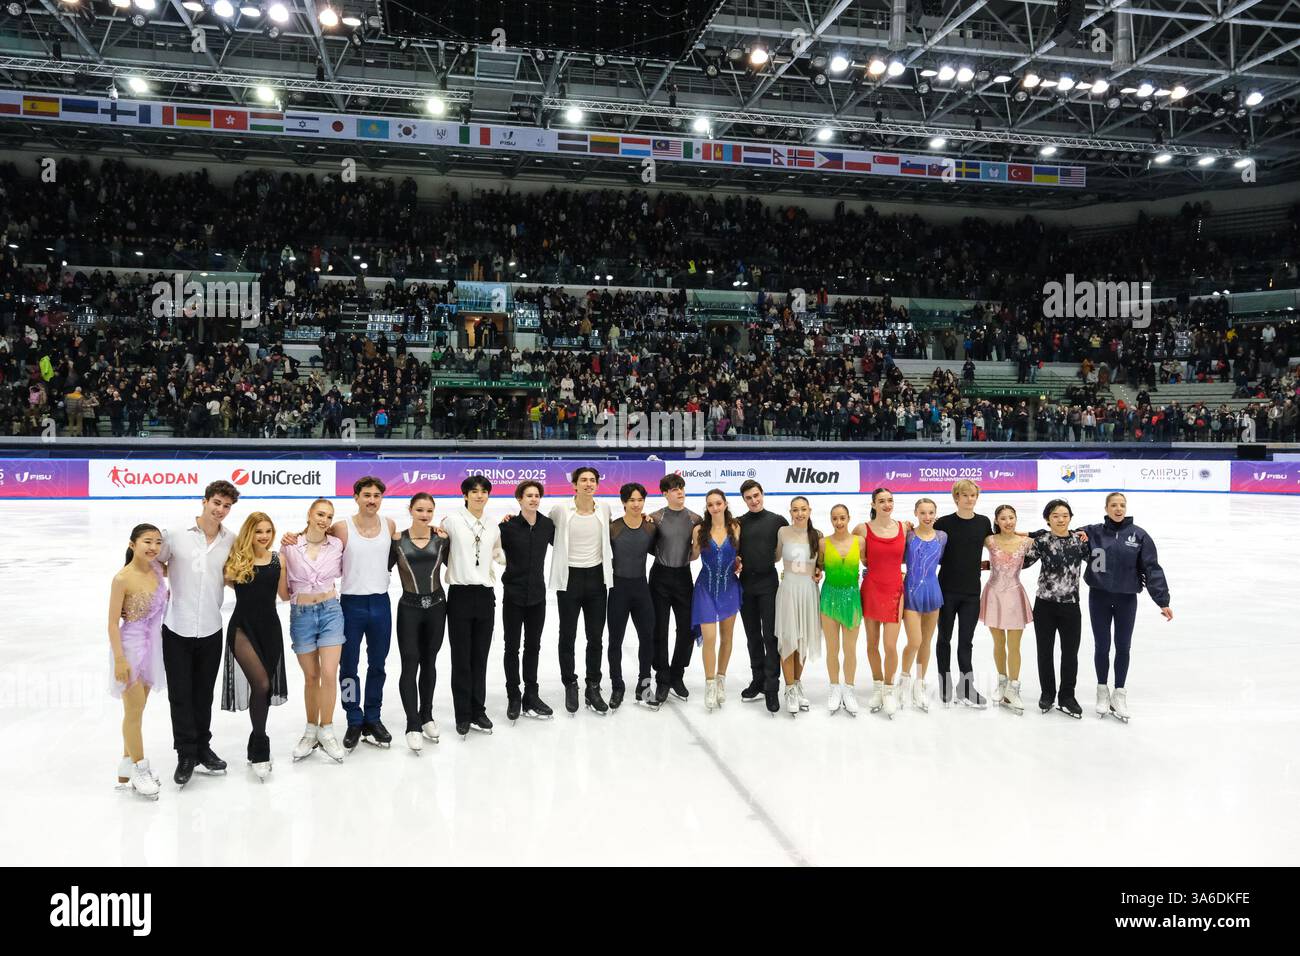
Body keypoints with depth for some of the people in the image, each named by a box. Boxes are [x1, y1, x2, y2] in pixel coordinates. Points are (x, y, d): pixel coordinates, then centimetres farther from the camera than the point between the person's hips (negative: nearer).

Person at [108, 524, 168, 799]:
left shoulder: (157, 568, -2)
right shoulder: (122, 579, -18)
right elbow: (113, 623, -15)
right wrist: (119, 659, -17)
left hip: (152, 645, 7)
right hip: (131, 646, -7)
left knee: (137, 710, 16)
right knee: (134, 712, 4)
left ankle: (127, 769, 28)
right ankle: (139, 769, 18)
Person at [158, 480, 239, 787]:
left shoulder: (231, 540, -1)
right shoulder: (176, 534, -8)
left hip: (211, 629, 2)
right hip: (177, 628, -2)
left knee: (204, 693, 15)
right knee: (180, 694, 5)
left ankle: (202, 747, 31)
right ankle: (186, 754, 18)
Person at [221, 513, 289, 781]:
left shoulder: (278, 560, 4)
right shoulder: (236, 559, -1)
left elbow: (284, 594, 3)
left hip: (269, 627, 3)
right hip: (243, 627, -3)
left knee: (264, 687, 11)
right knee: (261, 684, -16)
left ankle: (257, 747, 30)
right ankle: (259, 750, 0)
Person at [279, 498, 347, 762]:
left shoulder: (337, 545, -3)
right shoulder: (290, 546, -5)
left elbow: (343, 572, 15)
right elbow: (281, 584, 4)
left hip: (330, 611, 0)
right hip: (301, 614, 0)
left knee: (329, 674, -7)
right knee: (311, 676, 9)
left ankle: (325, 731, 6)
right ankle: (311, 731, 23)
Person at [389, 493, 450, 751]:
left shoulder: (441, 538, 0)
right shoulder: (398, 540, -4)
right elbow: (384, 568, -8)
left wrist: (447, 540, -3)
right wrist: (392, 541, -13)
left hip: (436, 606, 2)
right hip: (409, 607, -2)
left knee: (429, 663, 14)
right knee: (410, 665, -5)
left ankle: (426, 716, 27)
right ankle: (413, 725, 2)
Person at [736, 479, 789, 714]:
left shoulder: (777, 521, 2)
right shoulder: (738, 523, 9)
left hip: (768, 583, -3)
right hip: (745, 583, 3)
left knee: (770, 636, -6)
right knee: (753, 636, 11)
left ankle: (772, 688, -2)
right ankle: (758, 681, 22)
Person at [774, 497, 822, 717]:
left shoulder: (817, 536, 2)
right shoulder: (783, 532, -1)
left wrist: (819, 572, -1)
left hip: (809, 590, 2)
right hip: (788, 589, -2)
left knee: (804, 640, 9)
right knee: (788, 640, -3)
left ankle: (797, 684, 26)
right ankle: (790, 690, 7)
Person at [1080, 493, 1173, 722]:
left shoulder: (1138, 535, -3)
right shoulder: (1094, 532, -3)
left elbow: (1152, 569, -4)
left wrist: (1163, 601, -9)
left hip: (1127, 599, 0)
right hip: (1099, 598, 0)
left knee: (1123, 647, 10)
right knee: (1102, 646, 9)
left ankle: (1119, 694, 25)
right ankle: (1102, 691, 26)